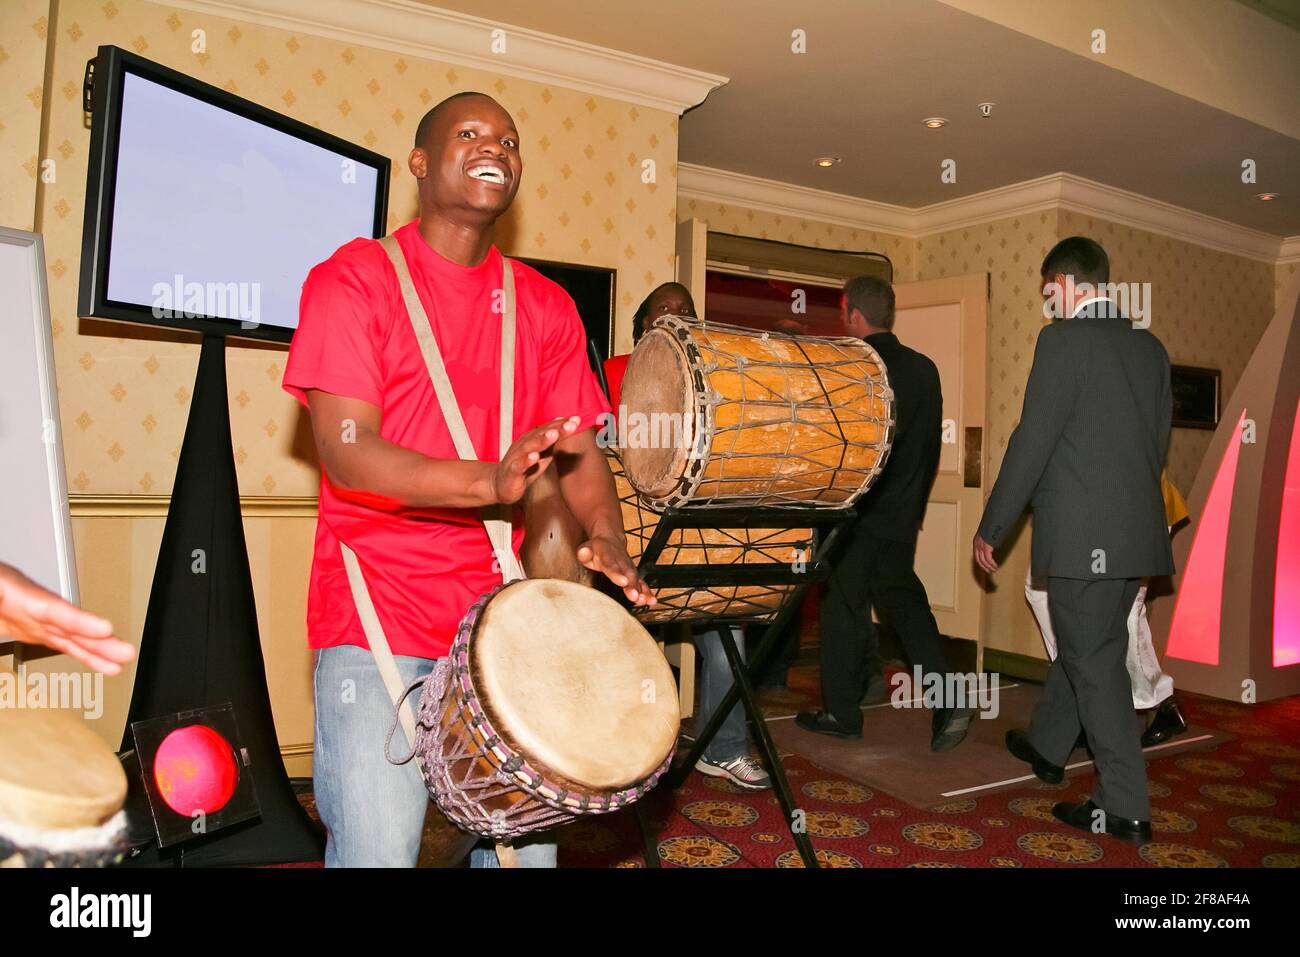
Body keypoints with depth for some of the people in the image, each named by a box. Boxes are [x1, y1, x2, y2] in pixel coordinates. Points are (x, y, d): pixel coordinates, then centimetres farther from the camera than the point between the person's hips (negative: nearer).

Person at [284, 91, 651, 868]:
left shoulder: (545, 306, 11)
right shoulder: (354, 279, -2)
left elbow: (579, 444, 8)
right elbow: (347, 450, -13)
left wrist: (606, 535, -13)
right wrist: (489, 481, -29)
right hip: (378, 617, -3)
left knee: (526, 840, 8)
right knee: (379, 847, -5)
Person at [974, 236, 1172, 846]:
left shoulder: (1063, 340, -12)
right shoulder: (1150, 348, 11)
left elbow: (1031, 444, -14)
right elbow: (1157, 444, 14)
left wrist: (990, 529, -6)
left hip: (1081, 536, -8)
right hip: (1138, 532, 8)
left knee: (1095, 662, 2)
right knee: (1083, 646, 22)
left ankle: (1126, 808, 10)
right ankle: (1046, 745, 41)